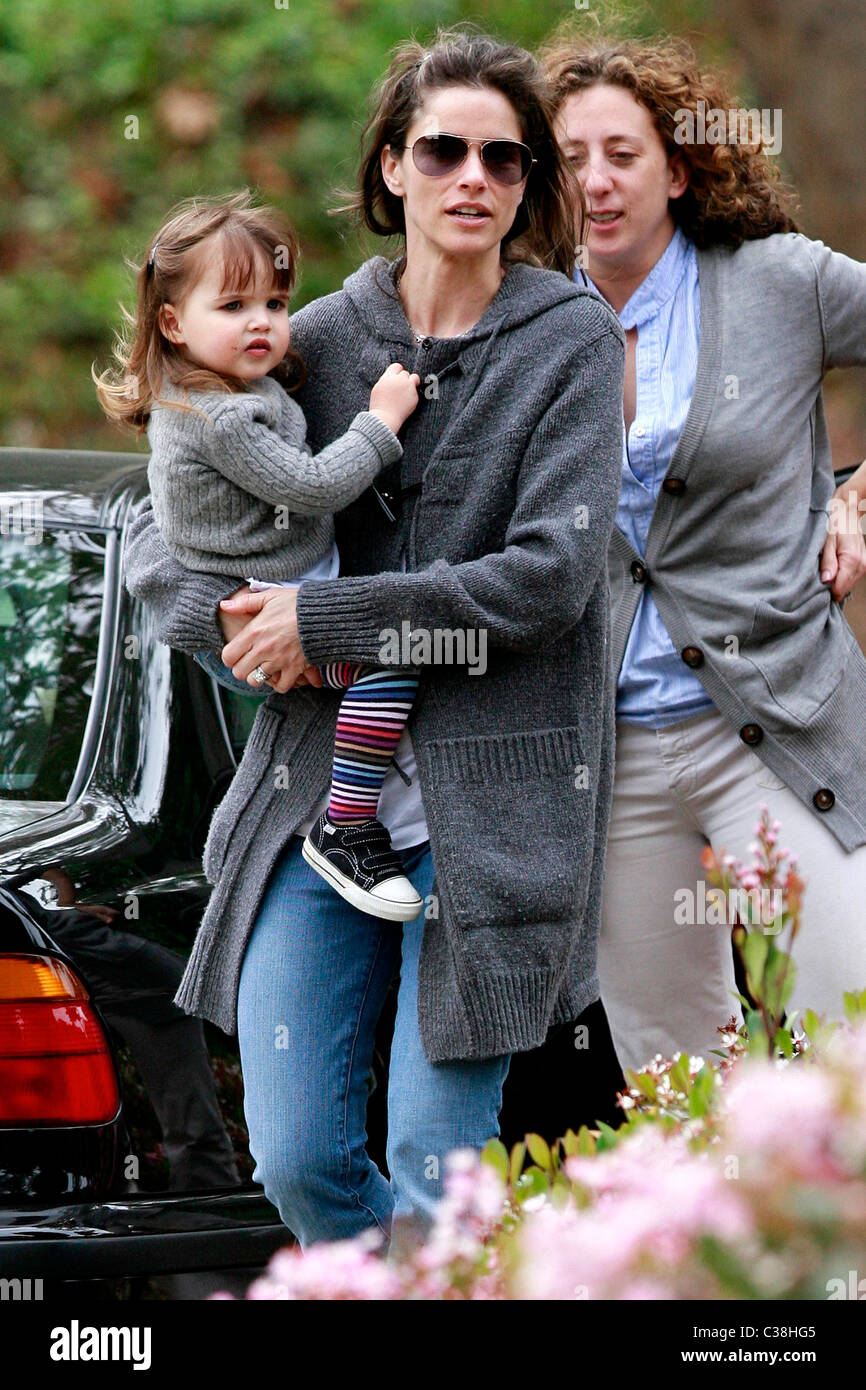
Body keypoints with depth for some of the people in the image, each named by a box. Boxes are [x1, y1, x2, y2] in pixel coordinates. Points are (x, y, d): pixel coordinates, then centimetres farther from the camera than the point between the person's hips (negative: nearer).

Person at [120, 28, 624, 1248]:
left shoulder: (571, 337, 0)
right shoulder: (319, 341, 9)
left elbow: (552, 572, -10)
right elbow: (157, 537, 14)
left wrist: (331, 619, -12)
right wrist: (236, 620, -8)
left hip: (492, 802, -3)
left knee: (437, 1173, -6)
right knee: (297, 1164, 2)